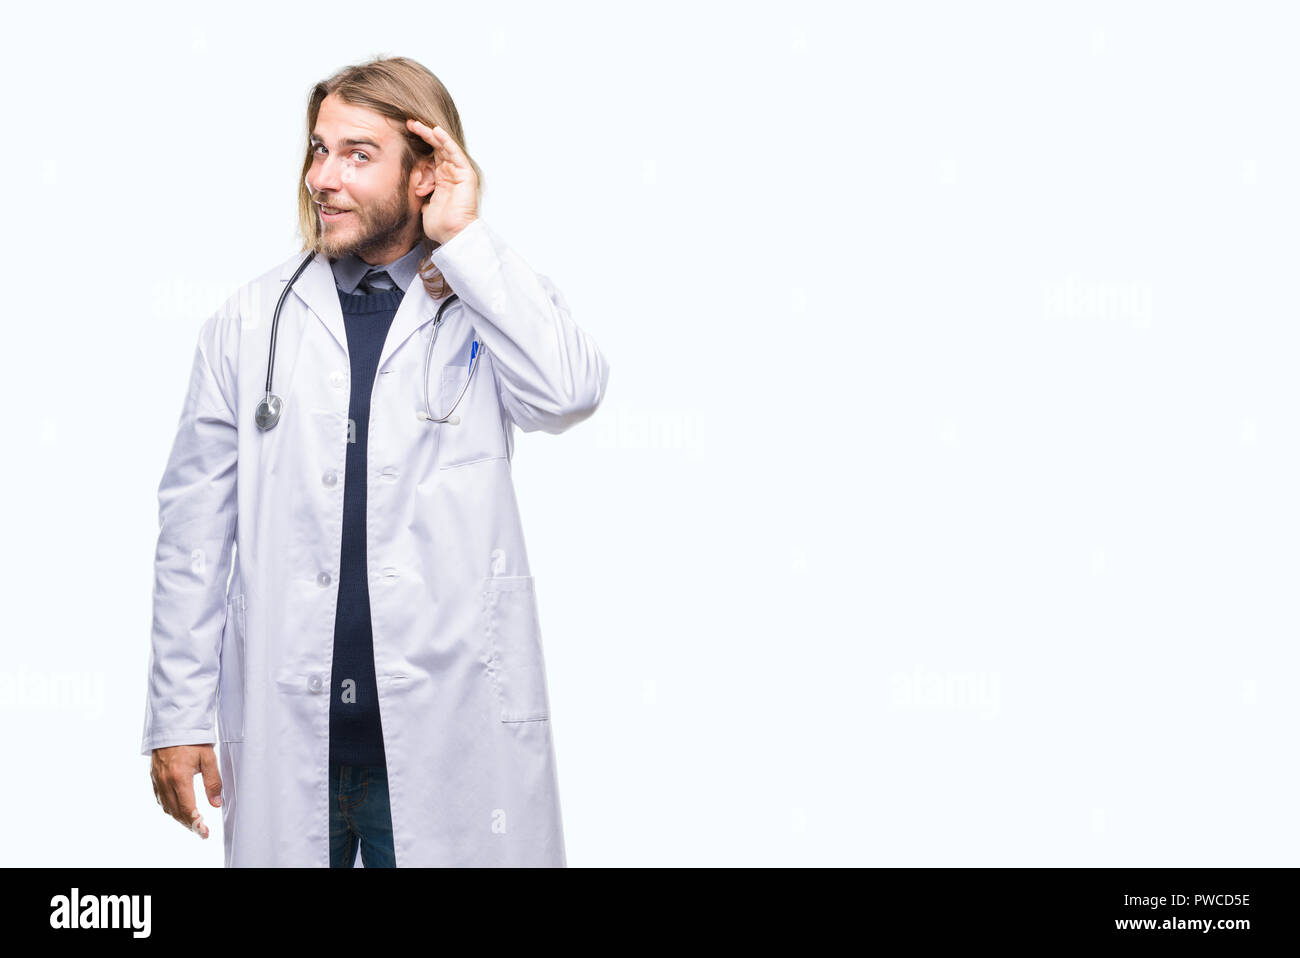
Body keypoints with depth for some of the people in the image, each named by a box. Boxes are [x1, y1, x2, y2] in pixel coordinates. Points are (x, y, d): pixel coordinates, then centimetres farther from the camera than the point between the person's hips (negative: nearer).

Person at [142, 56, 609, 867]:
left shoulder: (492, 307, 1)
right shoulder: (253, 320, 5)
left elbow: (570, 390, -22)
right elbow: (197, 526, 6)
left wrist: (465, 238, -14)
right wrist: (179, 715, 3)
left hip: (450, 731, -1)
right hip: (284, 735, 2)